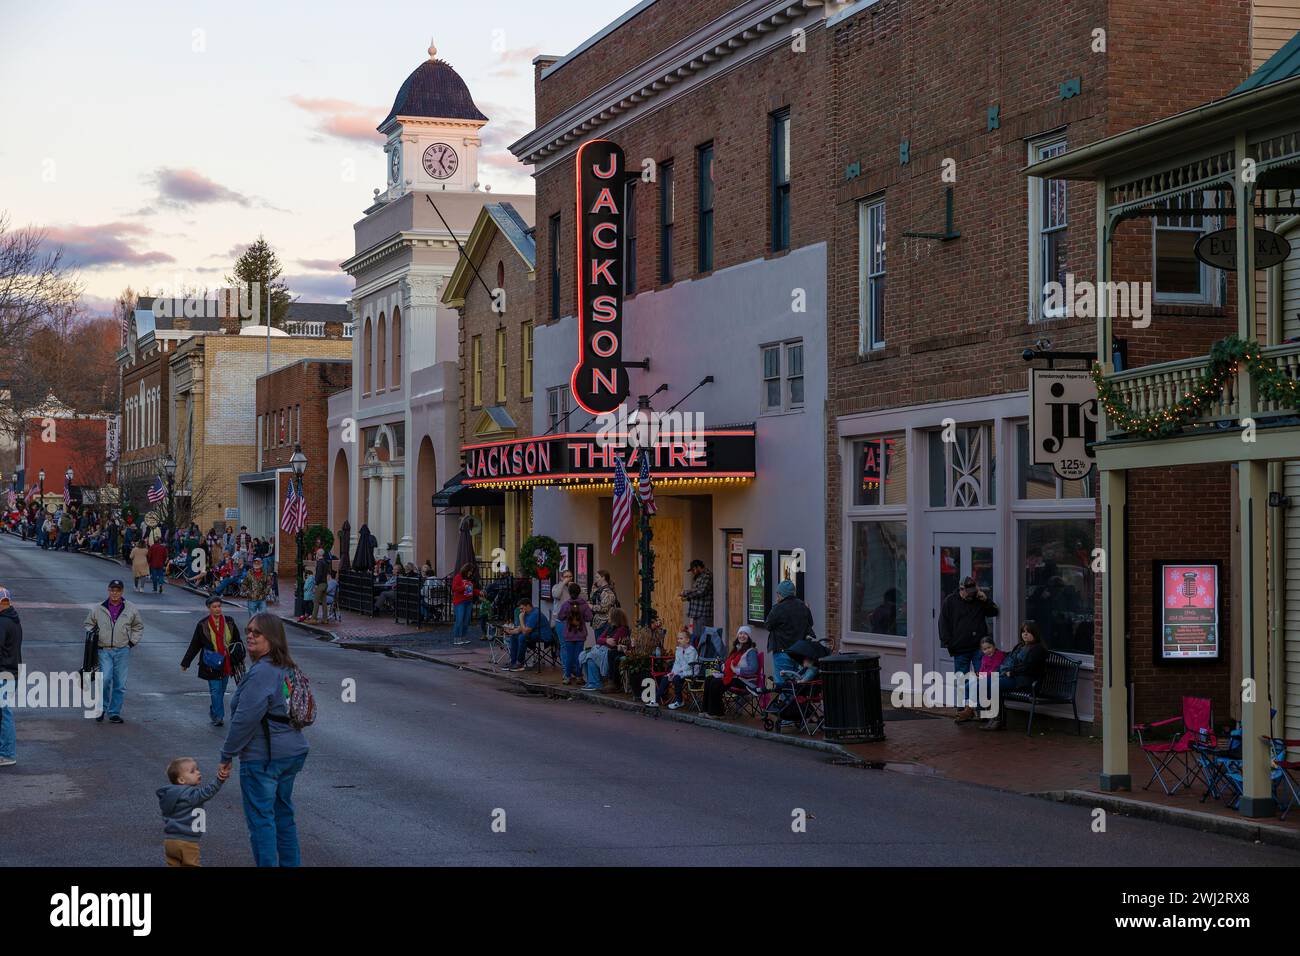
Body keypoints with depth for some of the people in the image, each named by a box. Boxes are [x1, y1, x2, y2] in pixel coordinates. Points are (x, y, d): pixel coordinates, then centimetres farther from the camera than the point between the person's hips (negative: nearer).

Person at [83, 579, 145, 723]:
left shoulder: (131, 609, 6)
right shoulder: (97, 609, 6)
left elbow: (138, 627, 17)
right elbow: (87, 624, 19)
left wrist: (132, 641, 6)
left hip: (123, 651, 1)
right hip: (104, 650, -1)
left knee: (120, 684, 2)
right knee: (105, 679, -16)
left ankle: (114, 713, 11)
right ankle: (102, 708, 4)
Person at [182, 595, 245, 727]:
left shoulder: (228, 621, 4)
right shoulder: (203, 625, -3)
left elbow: (237, 641, 15)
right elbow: (194, 645, 4)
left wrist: (241, 657, 17)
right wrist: (185, 662, 6)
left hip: (226, 664, 3)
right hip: (212, 665, -3)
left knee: (221, 690, 11)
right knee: (215, 689, -8)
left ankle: (214, 711, 30)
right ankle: (219, 716, -4)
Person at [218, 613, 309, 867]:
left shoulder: (262, 673, -21)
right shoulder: (288, 669, 9)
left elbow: (245, 719, -23)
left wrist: (227, 753, -13)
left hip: (263, 758, -9)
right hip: (293, 752, 9)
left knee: (260, 818, -1)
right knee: (283, 813, 19)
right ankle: (291, 864, 27)